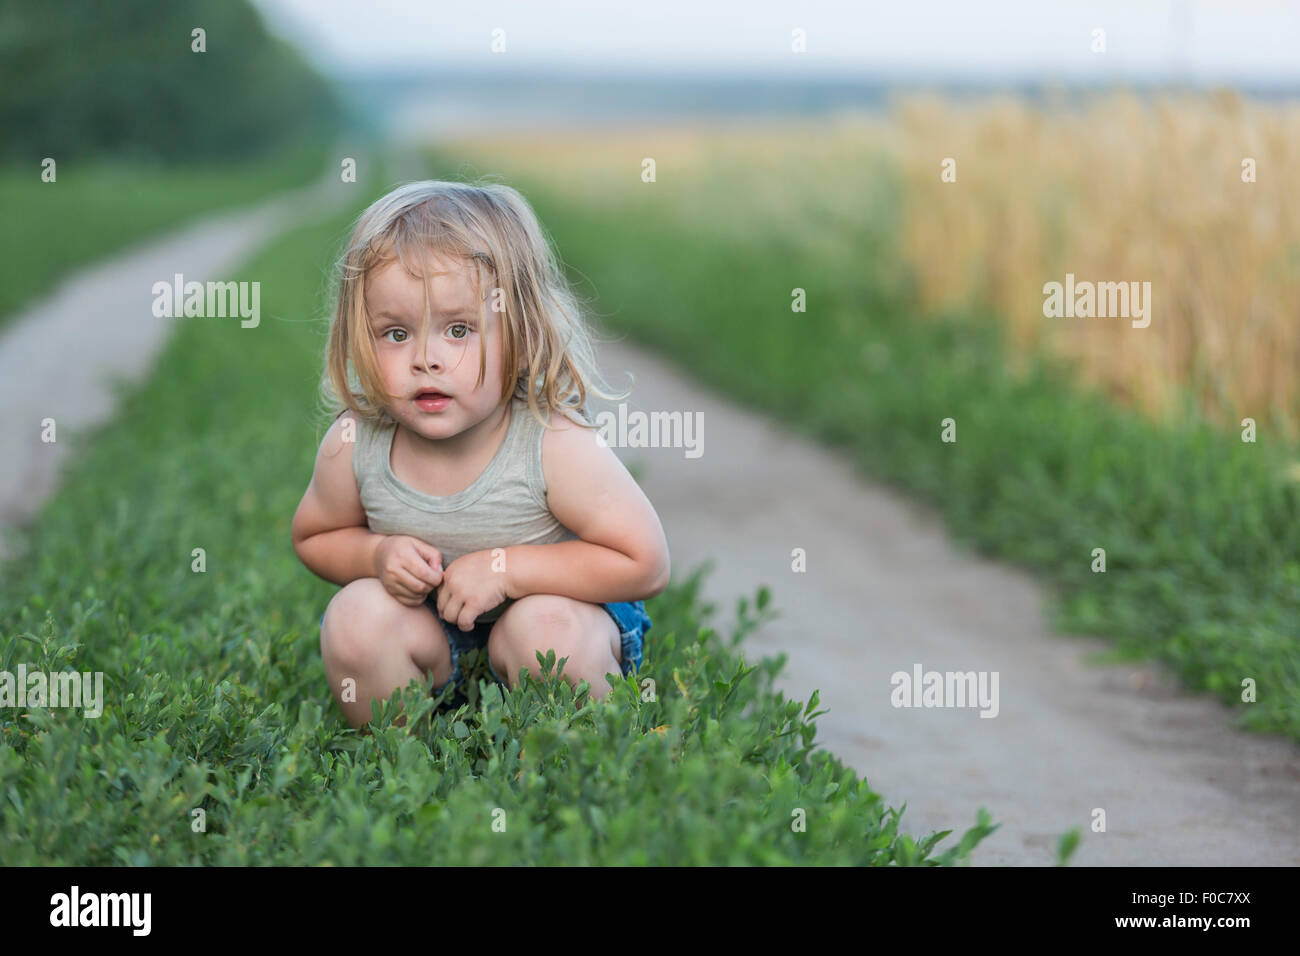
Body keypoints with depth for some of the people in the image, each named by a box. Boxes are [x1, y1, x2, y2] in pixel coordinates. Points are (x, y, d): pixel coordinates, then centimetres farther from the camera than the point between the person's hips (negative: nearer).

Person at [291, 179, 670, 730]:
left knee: (549, 630, -33)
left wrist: (506, 567, -28)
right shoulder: (353, 445, -18)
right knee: (356, 616, -24)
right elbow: (314, 536, 4)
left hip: (558, 607, -3)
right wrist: (377, 555, -20)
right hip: (425, 628, 3)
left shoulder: (556, 447, -28)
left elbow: (646, 564, -24)